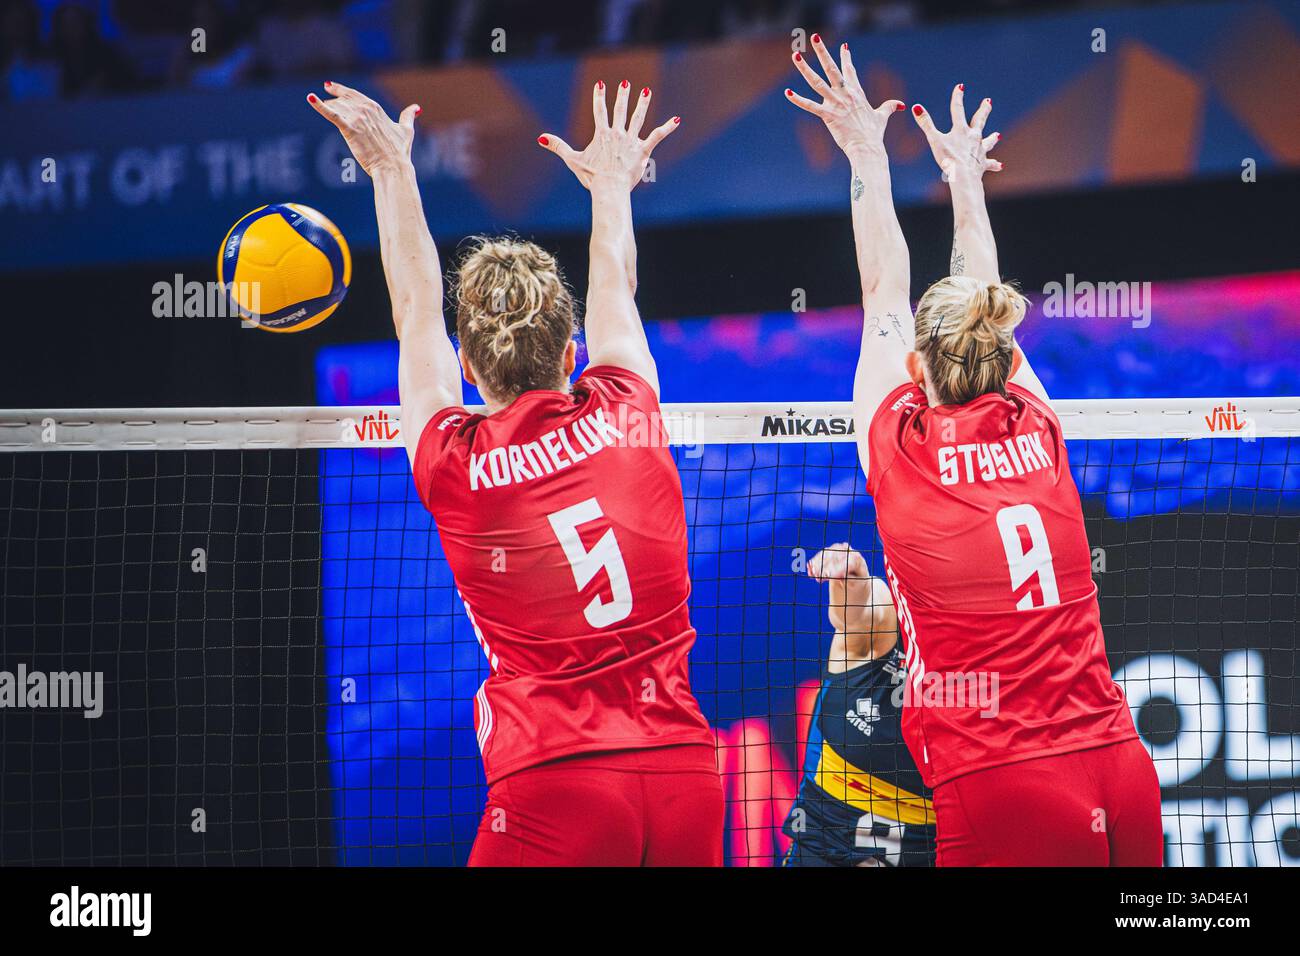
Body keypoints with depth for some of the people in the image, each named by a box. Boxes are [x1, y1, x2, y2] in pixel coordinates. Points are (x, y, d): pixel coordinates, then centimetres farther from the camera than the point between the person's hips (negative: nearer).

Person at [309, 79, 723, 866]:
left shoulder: (452, 464, 1)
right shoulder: (625, 416, 6)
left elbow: (418, 312, 18)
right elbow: (616, 293, 27)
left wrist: (393, 171, 31)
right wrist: (611, 184, 46)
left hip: (551, 782, -3)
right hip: (686, 771, 3)